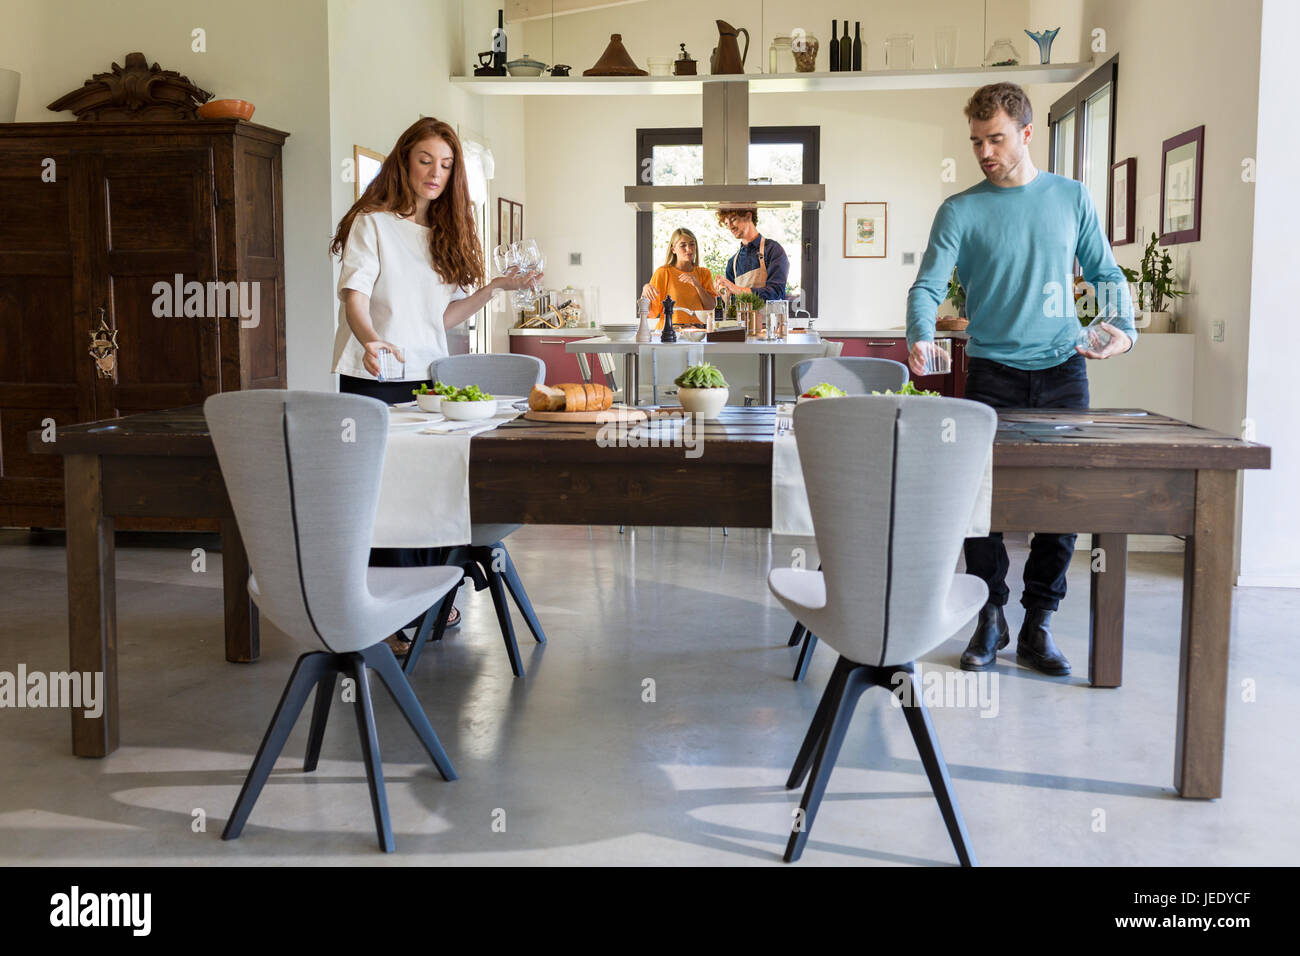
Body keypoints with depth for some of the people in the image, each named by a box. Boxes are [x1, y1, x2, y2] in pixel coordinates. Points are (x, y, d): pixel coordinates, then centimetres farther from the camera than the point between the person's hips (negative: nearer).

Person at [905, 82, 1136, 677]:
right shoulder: (960, 211, 1)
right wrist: (921, 336, -27)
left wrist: (1123, 327, -4)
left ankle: (1038, 624, 13)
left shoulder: (1072, 199, 8)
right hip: (992, 372, -2)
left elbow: (1106, 275, 13)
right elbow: (928, 286, -7)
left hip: (1062, 369, 2)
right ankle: (990, 619, 12)